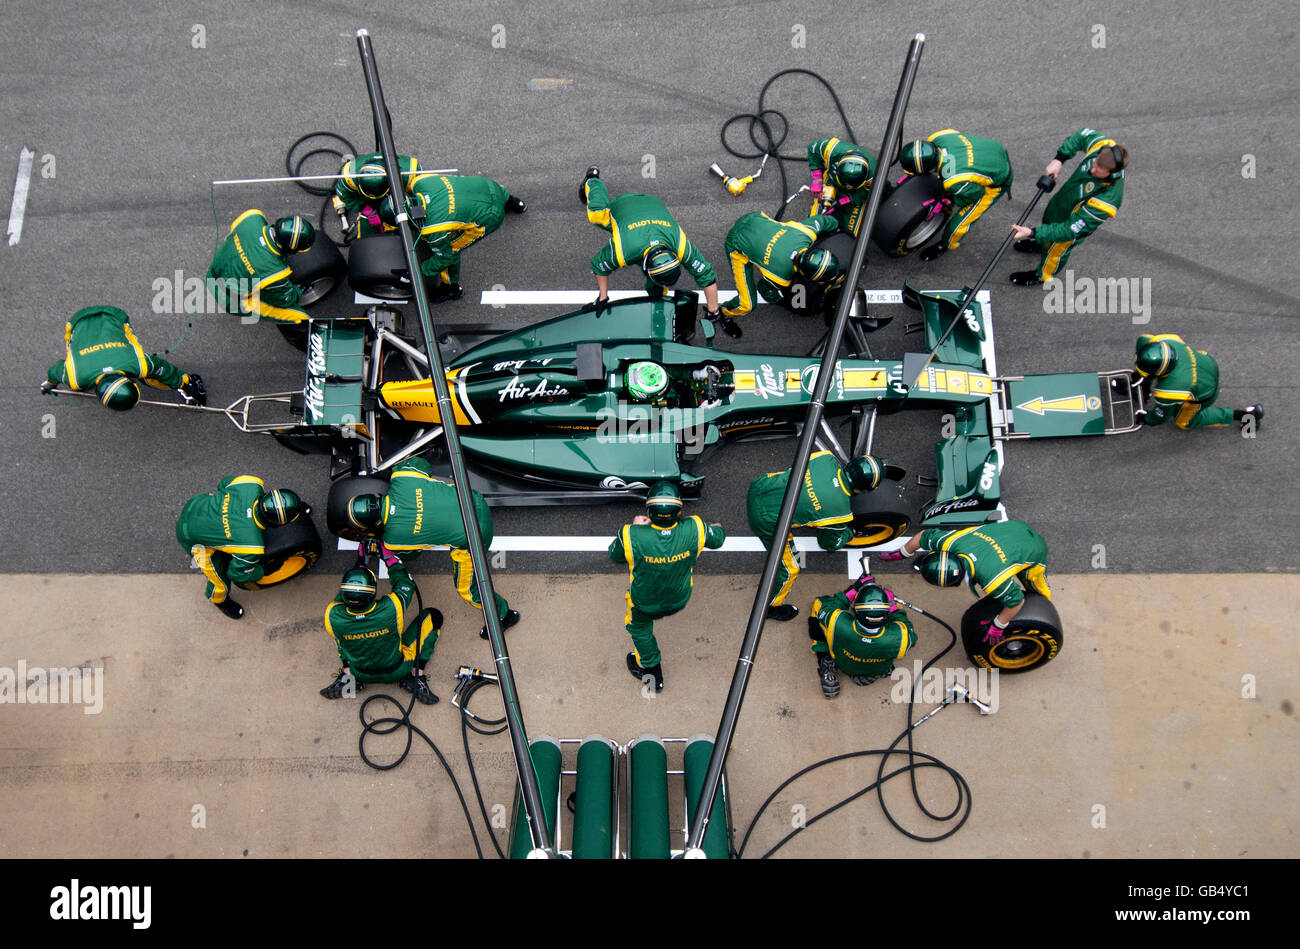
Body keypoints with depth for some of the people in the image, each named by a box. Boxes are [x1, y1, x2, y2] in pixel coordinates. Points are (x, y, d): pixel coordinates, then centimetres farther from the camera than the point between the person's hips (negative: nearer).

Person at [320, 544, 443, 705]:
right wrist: (389, 558, 0)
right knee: (434, 616, 3)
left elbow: (341, 598, -4)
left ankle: (347, 675, 12)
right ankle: (416, 676, 1)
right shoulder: (391, 609, -37)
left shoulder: (333, 617, -30)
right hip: (397, 671, -2)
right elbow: (406, 583, -13)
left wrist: (359, 564, 1)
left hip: (360, 673, 2)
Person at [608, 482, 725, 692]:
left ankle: (650, 668, 52)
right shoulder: (694, 530, -32)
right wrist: (718, 529, 17)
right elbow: (716, 539, -6)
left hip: (644, 603, -2)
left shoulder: (632, 536, -38)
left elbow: (615, 556, -13)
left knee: (640, 628, 31)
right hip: (680, 600, 2)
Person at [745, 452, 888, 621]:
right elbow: (828, 543, 3)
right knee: (788, 569, 18)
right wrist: (850, 533, 22)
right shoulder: (842, 511, -18)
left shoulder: (826, 458, -10)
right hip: (766, 522, -5)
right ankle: (771, 607, 41)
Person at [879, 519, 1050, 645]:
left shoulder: (993, 581, -44)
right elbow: (923, 536, -13)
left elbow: (1016, 601, -27)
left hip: (1033, 552, -5)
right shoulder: (952, 543, -32)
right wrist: (901, 553, 3)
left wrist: (997, 626, -12)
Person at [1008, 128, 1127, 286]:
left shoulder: (1108, 201, -46)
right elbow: (1086, 134, -6)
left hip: (1074, 222, -6)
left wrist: (1032, 233, -42)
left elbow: (1070, 230, -39)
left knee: (1056, 250, 20)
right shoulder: (1104, 146, -31)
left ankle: (1043, 276, 54)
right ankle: (1042, 245, 70)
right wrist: (1060, 158, -17)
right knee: (1048, 218, 35)